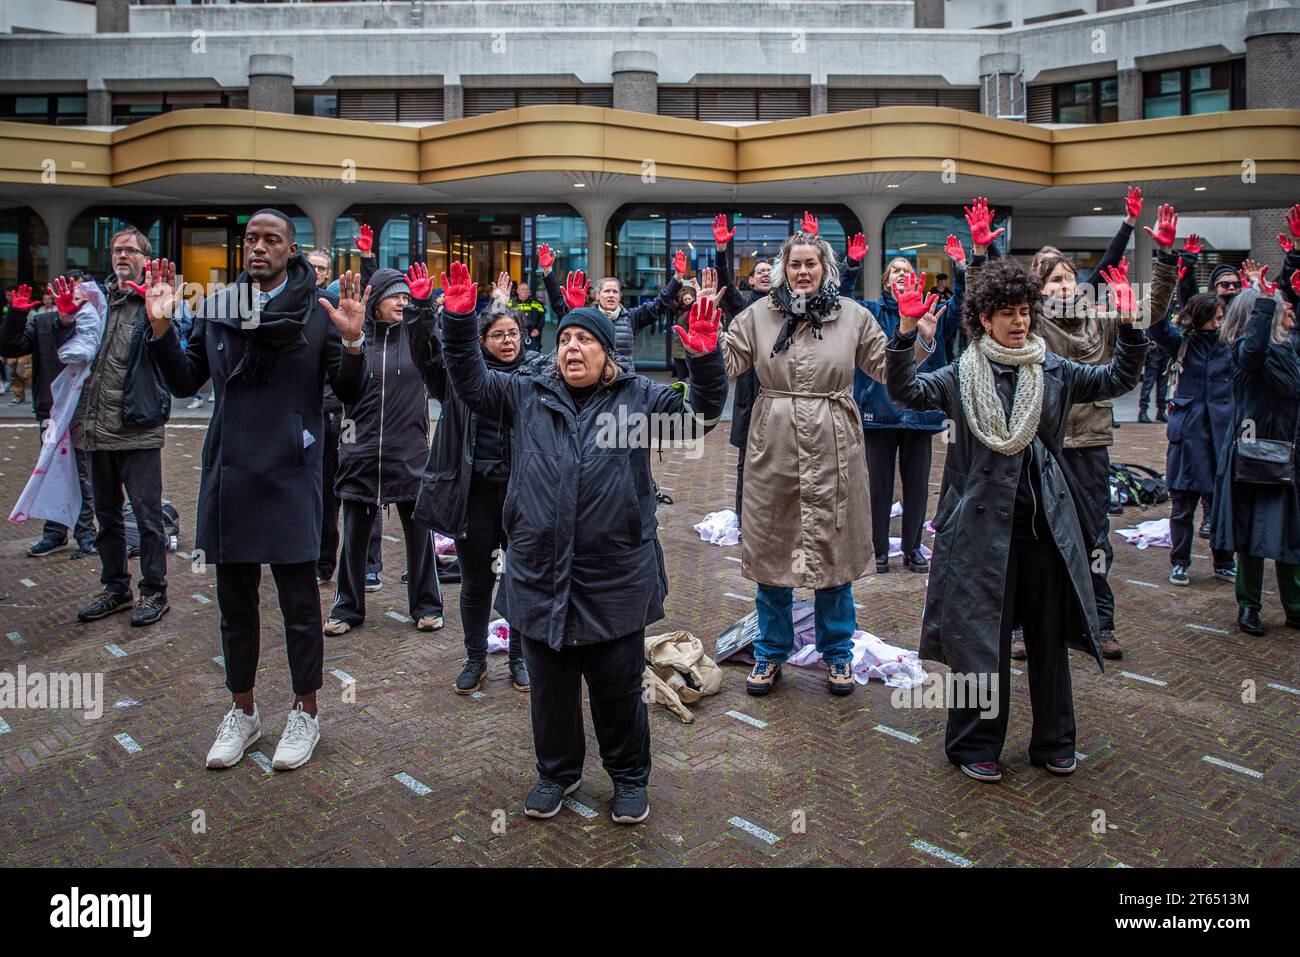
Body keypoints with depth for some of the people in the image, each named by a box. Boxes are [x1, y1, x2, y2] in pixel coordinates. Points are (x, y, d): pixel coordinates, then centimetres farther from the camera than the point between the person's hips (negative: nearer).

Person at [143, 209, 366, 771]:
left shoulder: (318, 313, -3)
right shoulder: (216, 309, 6)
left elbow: (349, 395, -4)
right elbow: (184, 383, 9)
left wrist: (351, 342, -20)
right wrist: (161, 328, -4)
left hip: (291, 476, -3)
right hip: (229, 474, 4)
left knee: (299, 602, 6)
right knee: (235, 600, 14)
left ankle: (304, 713, 23)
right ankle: (243, 711, 30)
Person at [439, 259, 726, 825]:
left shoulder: (638, 398, 2)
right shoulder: (528, 396, 8)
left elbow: (700, 415, -2)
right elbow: (472, 384, 4)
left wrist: (705, 360, -19)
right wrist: (460, 322, -8)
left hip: (616, 582, -2)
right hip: (541, 579, 2)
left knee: (618, 688, 10)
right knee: (550, 687, 16)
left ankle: (630, 777, 31)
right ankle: (557, 771, 37)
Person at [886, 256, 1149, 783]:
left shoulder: (1055, 371, 8)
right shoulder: (960, 376, -1)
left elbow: (1116, 380, 8)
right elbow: (905, 392, -13)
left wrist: (1129, 328, -6)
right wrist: (906, 333, -25)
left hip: (1045, 522, 3)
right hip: (982, 523, -3)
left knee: (1050, 634, 12)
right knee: (981, 636, 3)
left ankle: (1054, 741, 29)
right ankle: (976, 745, 19)